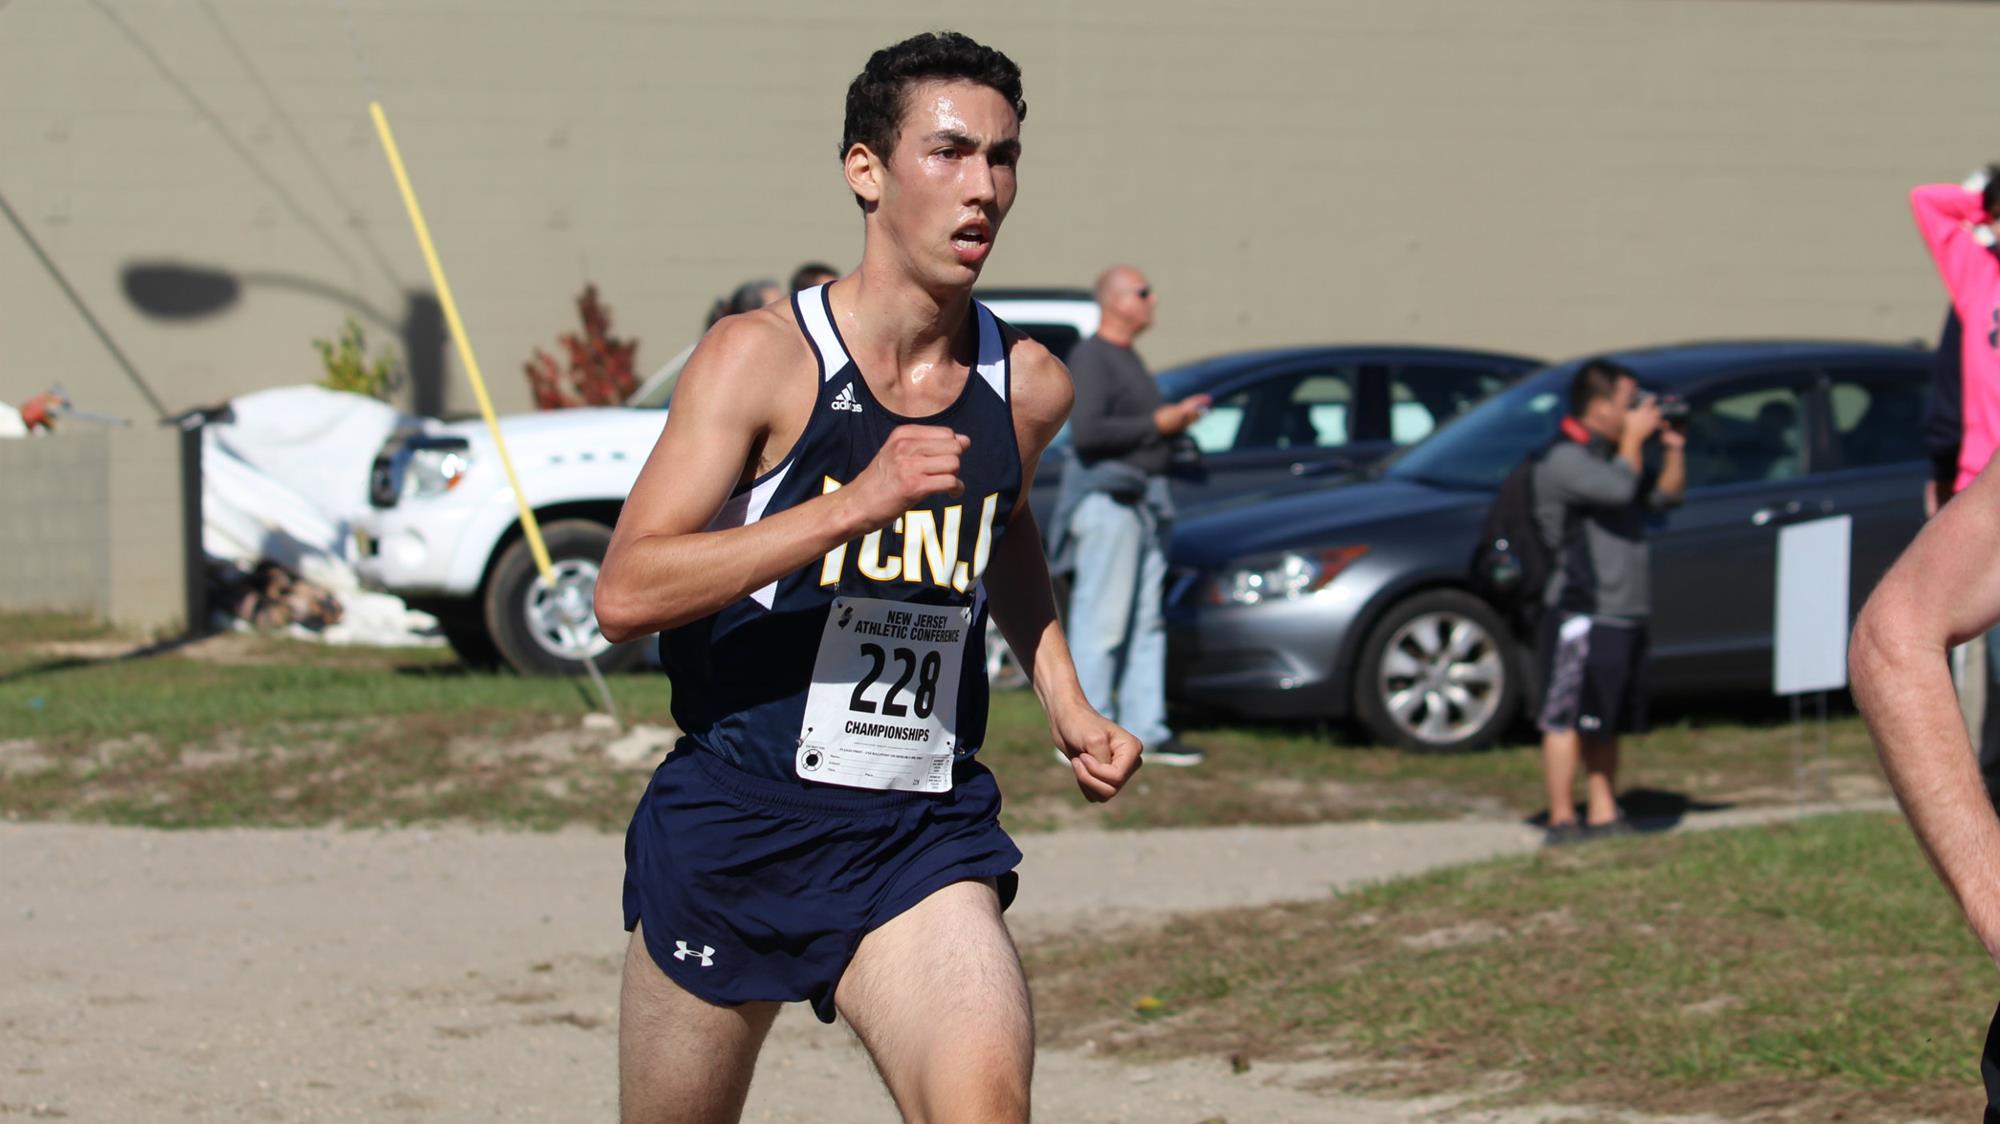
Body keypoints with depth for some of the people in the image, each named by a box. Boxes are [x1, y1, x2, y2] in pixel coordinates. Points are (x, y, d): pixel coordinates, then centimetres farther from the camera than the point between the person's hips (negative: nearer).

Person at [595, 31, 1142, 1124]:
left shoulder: (1028, 386, 4)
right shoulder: (762, 356, -10)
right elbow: (624, 594, -20)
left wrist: (1062, 697, 15)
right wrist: (853, 505, -26)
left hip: (925, 838, 2)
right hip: (731, 825, -2)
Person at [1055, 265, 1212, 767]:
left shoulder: (1127, 358, 19)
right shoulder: (1090, 357, -11)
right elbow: (1086, 432, -22)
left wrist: (1177, 417, 9)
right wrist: (1156, 424, -15)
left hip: (1142, 500, 10)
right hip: (1106, 495, -10)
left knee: (1145, 622, 10)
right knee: (1101, 621, -10)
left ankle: (1146, 730, 13)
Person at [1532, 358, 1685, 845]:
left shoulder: (1611, 456, 19)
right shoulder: (1564, 460, -12)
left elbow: (1665, 494, 22)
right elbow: (1618, 488, -27)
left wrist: (1673, 447, 8)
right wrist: (1634, 437, -13)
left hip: (1623, 617, 10)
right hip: (1582, 617, -10)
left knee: (1606, 724, 12)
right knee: (1567, 719, -6)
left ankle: (1603, 816, 17)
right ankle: (1561, 821, -6)